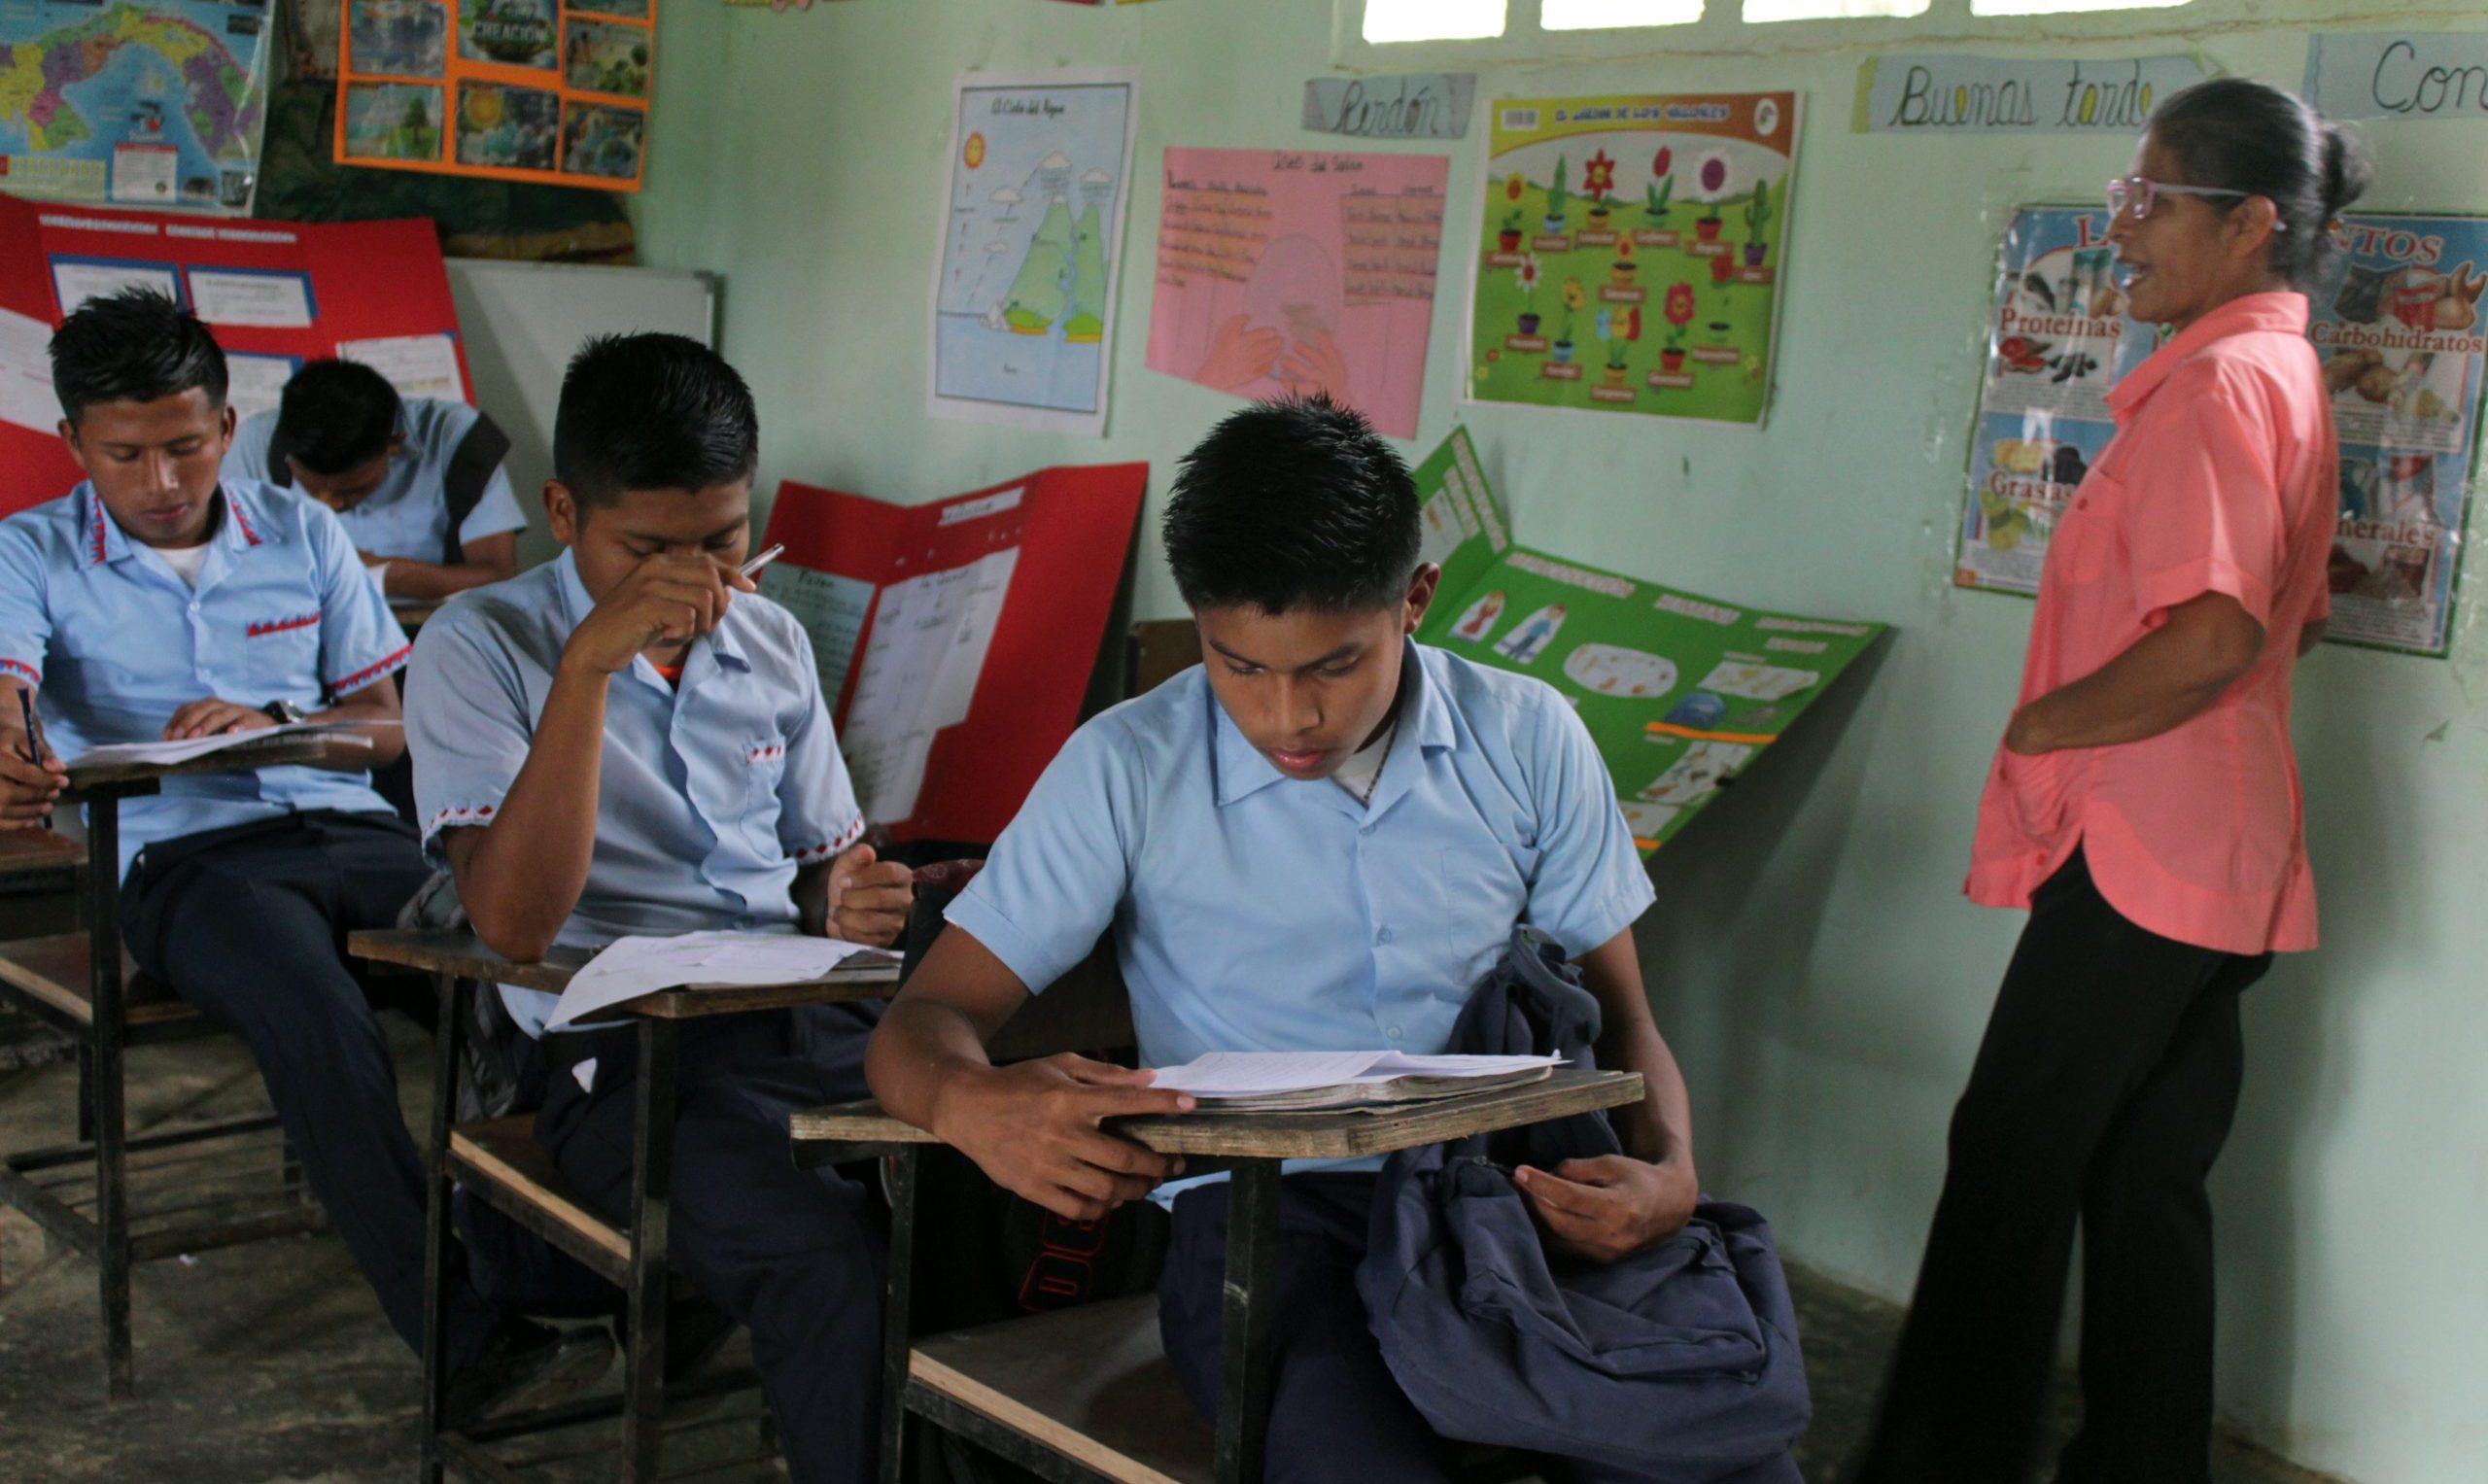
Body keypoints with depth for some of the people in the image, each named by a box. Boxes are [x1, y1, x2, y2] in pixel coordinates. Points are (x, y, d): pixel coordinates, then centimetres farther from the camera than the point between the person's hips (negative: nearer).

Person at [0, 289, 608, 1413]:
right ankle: (469, 1336, -35)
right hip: (184, 855, -3)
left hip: (346, 826, 3)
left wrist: (271, 720, -8)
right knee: (322, 1024, -36)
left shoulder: (301, 534, 16)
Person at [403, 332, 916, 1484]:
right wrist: (588, 665, -20)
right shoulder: (478, 649, -1)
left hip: (807, 1024, 5)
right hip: (624, 1056, -5)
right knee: (837, 1266, -33)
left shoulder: (773, 643, 15)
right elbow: (514, 923, -14)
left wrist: (851, 907, -3)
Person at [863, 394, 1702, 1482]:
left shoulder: (1528, 740, 7)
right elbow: (922, 1024, -1)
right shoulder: (1128, 767, 0)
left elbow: (1621, 1020, 12)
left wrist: (1668, 1175, -11)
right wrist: (972, 1103, -26)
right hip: (1262, 1211, -2)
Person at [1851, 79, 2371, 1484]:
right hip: (2204, 855, 10)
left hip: (2141, 846, -10)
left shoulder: (2219, 380, -16)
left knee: (2008, 1170, -1)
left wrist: (2040, 724, -14)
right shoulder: (2282, 371, 17)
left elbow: (2213, 636, -28)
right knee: (2145, 1183, 15)